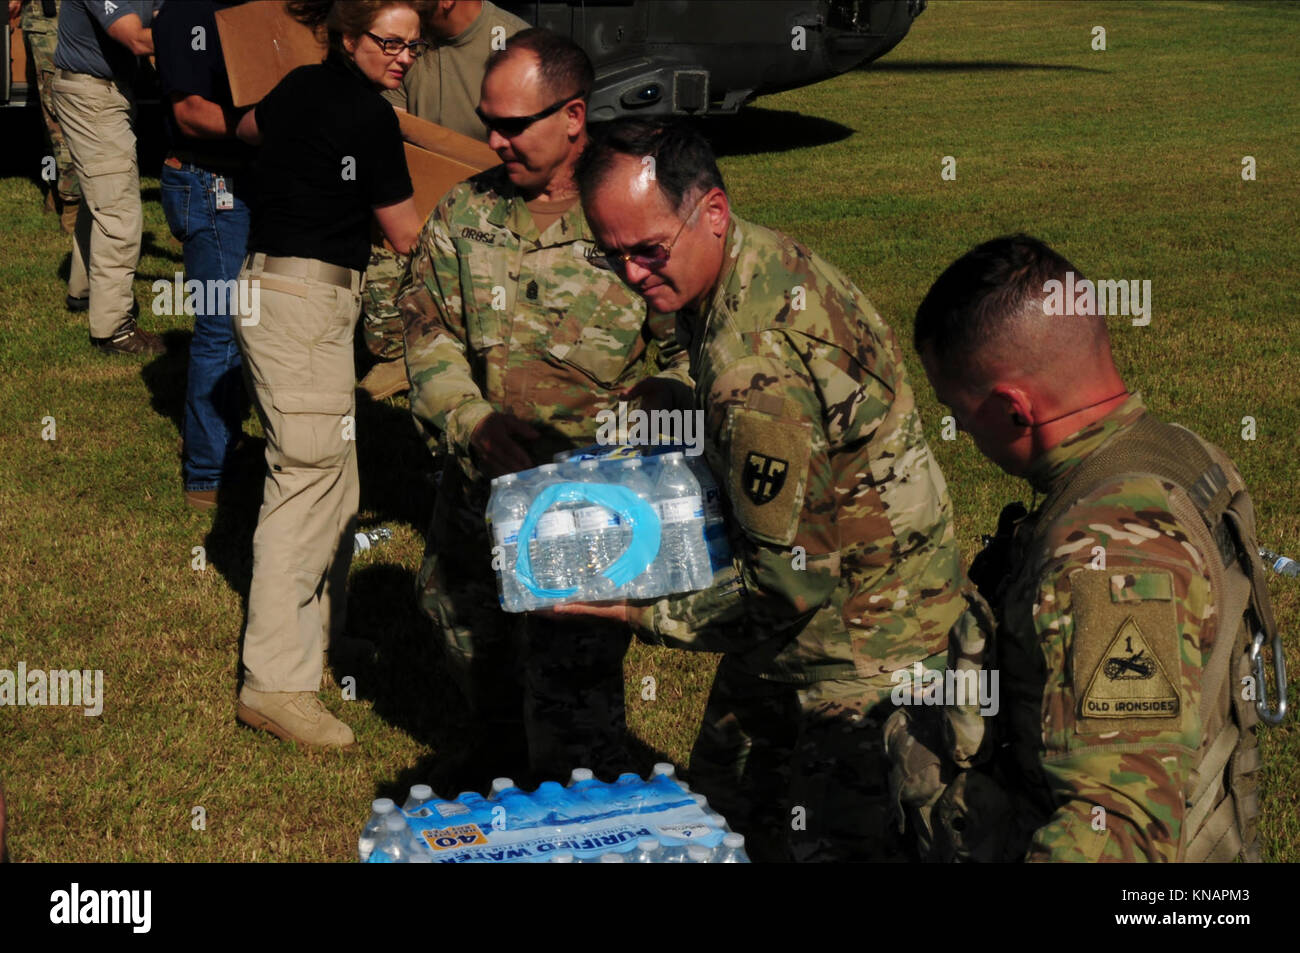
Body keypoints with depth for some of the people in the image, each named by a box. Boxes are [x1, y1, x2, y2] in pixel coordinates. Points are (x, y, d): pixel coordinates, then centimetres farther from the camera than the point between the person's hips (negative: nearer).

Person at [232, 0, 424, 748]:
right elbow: (407, 237, -7)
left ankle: (320, 622, 34)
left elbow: (248, 127, 33)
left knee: (332, 468, 20)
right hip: (305, 300, -10)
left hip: (277, 285, 10)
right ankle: (277, 681, -15)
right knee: (309, 474, -13)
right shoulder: (369, 116, -15)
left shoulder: (305, 85, 10)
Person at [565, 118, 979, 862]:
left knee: (834, 843, 1)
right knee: (726, 800, 19)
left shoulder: (758, 369, -33)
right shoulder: (763, 255, -3)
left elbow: (790, 584, -26)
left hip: (860, 642, -10)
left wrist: (650, 615, -14)